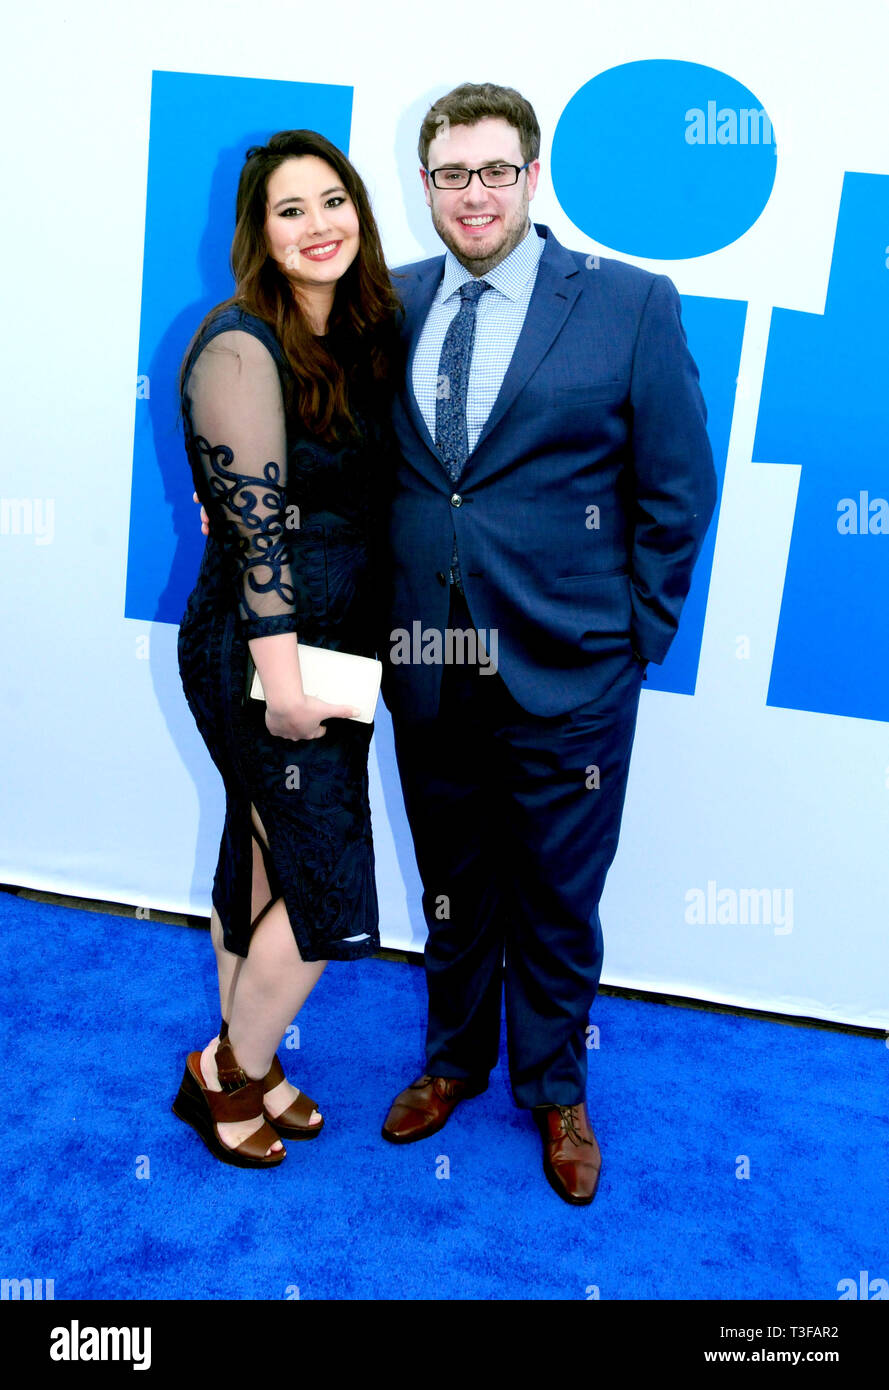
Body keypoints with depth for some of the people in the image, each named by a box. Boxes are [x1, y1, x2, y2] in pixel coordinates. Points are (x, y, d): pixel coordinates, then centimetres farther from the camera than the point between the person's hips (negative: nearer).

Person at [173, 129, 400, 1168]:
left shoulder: (358, 331, 9)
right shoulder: (242, 346, -16)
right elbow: (254, 524, -19)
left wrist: (338, 656, 10)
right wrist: (284, 678, -18)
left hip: (336, 640, 8)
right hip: (258, 653, -8)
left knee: (260, 863, 18)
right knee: (329, 890, 0)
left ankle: (242, 1059, 36)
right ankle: (229, 1073, 23)